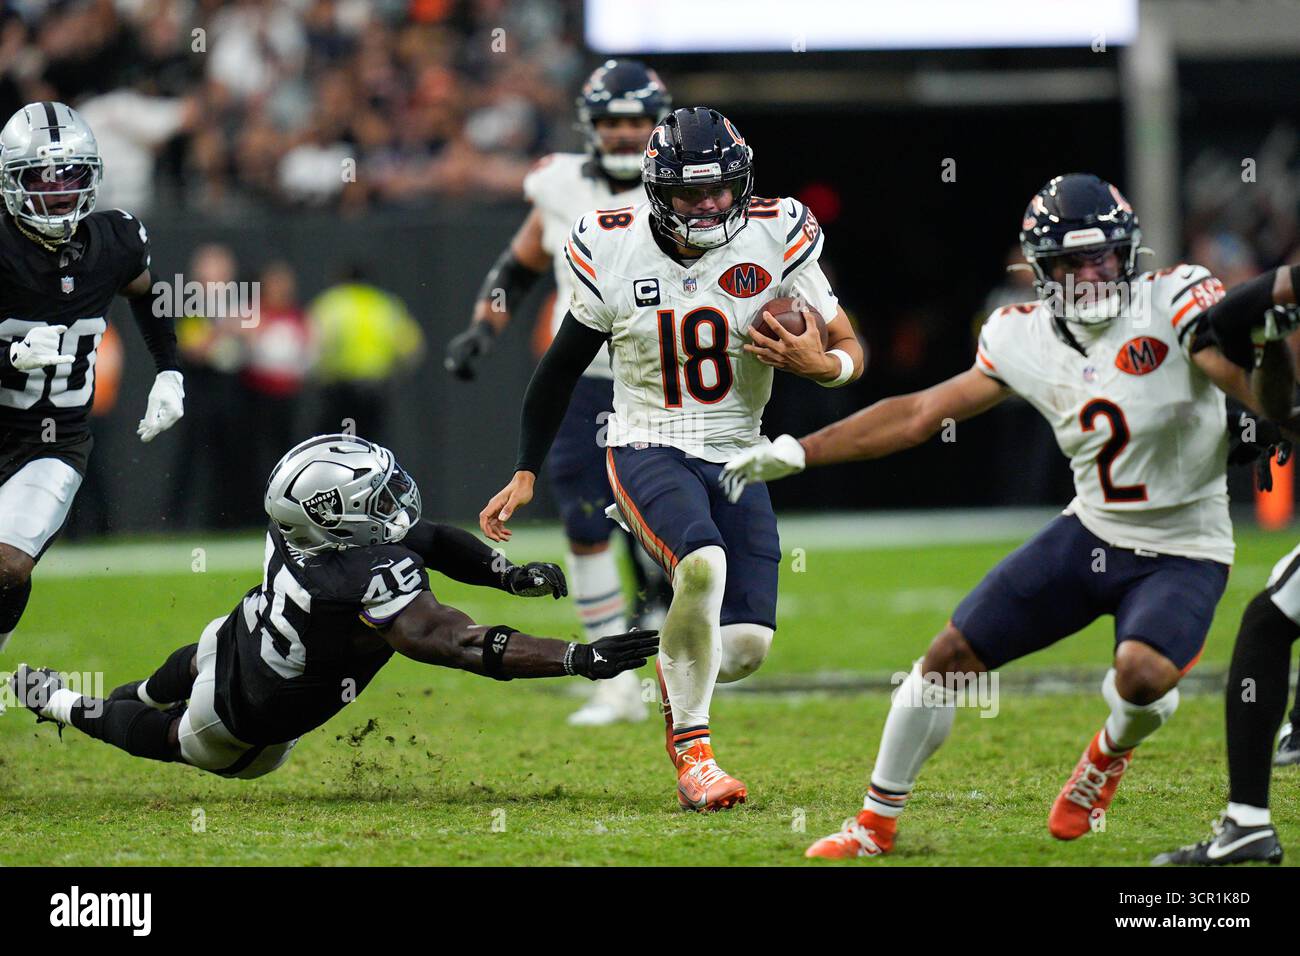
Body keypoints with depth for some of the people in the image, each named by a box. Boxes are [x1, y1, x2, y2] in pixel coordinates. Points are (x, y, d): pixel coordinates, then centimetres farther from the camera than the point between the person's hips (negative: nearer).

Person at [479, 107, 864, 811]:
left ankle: (678, 681, 31)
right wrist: (525, 474, 9)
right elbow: (560, 369, 7)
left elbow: (850, 353, 1)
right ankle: (692, 751, -18)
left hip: (736, 458, 3)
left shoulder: (775, 242, -7)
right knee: (703, 564, -33)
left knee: (746, 645, -7)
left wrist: (816, 363, -22)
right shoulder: (614, 254, -7)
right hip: (647, 451, -3)